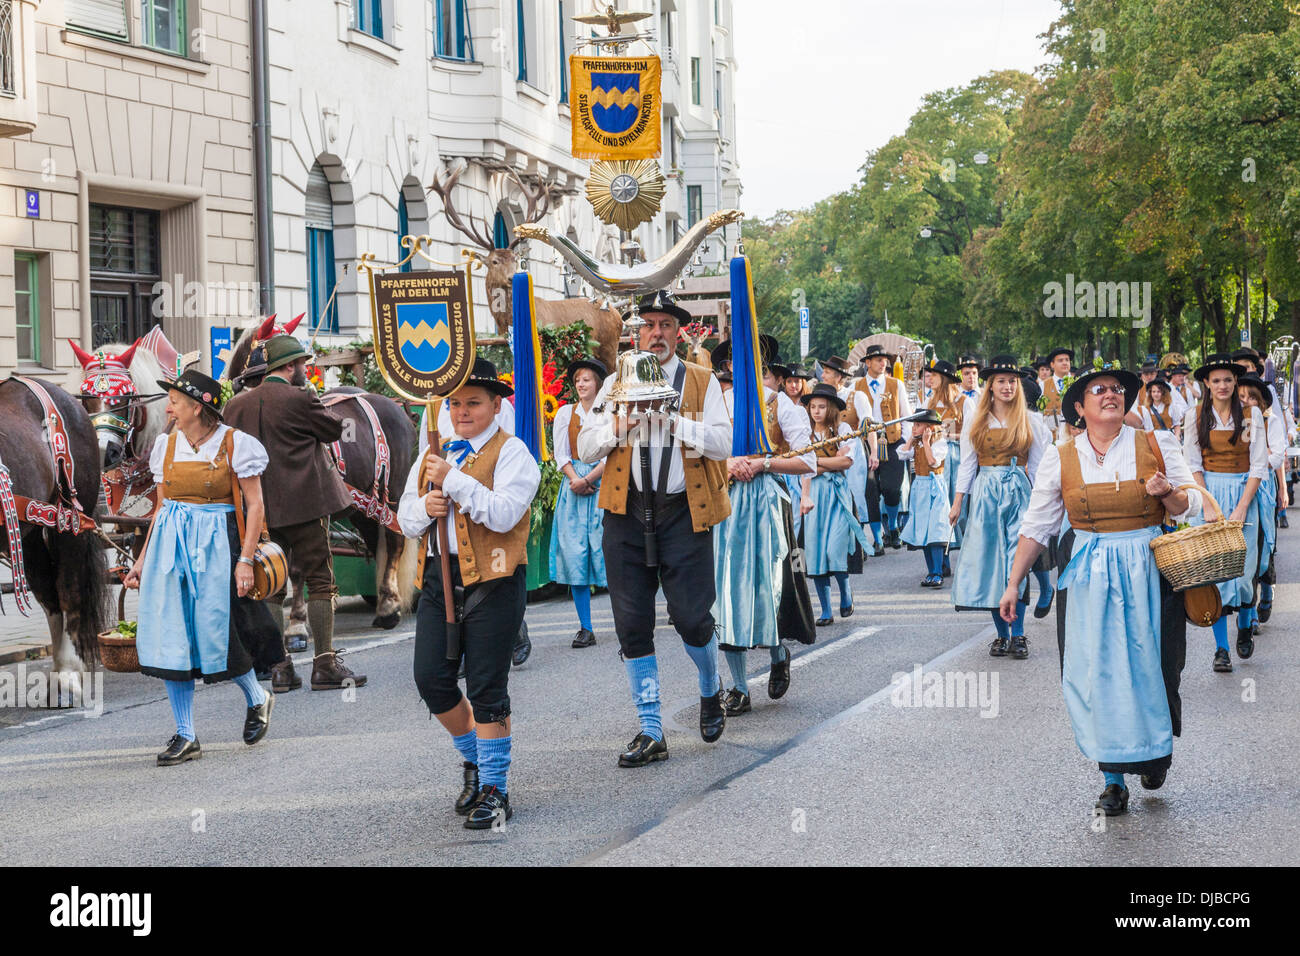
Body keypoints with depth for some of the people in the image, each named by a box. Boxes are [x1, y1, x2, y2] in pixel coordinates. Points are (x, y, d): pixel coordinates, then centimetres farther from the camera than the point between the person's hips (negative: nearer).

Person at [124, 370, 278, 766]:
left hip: (216, 543, -5)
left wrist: (245, 560, -13)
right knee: (170, 636, 0)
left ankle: (257, 699, 26)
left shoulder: (234, 444, -6)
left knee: (214, 633, -4)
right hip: (169, 544, 5)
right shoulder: (167, 445, 8)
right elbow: (162, 505, 15)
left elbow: (255, 505, -6)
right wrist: (143, 560, 14)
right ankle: (185, 737, 6)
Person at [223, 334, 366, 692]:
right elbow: (335, 429, 2)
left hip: (259, 511, 6)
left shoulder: (237, 405, 8)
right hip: (305, 502, -6)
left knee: (270, 587, 8)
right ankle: (325, 665, -2)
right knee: (320, 581, 0)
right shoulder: (299, 400, -10)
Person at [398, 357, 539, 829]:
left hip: (493, 579, -6)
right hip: (438, 577, 6)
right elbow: (405, 518, 19)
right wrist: (425, 508, -3)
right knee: (431, 678, 1)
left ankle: (495, 789, 6)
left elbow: (503, 512, -17)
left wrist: (452, 480, -17)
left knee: (486, 687, -4)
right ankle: (474, 759, 25)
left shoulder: (511, 453, -2)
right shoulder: (433, 455, 19)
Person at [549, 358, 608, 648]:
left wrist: (587, 479, -13)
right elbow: (561, 455, 7)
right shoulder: (565, 413, 12)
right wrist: (576, 480, -9)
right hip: (574, 486, 3)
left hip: (603, 484, -3)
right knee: (574, 554, -3)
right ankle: (585, 628, 0)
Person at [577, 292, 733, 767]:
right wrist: (618, 424, -11)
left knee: (691, 615, -6)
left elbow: (722, 444, -6)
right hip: (627, 512, 2)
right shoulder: (617, 383, 13)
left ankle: (711, 691, 26)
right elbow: (585, 448, 7)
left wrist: (673, 417, -16)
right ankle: (650, 732, 8)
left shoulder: (702, 382, 7)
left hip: (684, 510, -2)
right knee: (633, 624, 0)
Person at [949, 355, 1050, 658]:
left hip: (1018, 491, -1)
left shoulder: (1030, 422, 5)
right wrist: (958, 503, 6)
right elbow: (967, 464, 10)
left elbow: (1039, 466, 8)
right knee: (989, 560, -1)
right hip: (986, 492, 1)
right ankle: (1001, 633, 6)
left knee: (1017, 562, -10)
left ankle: (1018, 634, -5)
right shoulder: (975, 422, 8)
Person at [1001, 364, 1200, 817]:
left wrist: (1166, 493, -13)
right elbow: (1036, 525, 8)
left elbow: (1190, 505, 9)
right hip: (1090, 575, 0)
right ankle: (1113, 780, 5)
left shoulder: (1156, 445, 2)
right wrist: (1014, 584, 6)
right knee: (1098, 671, -2)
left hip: (1149, 570, 0)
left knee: (1149, 665, 3)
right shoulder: (1061, 458, 3)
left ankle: (1157, 749, 31)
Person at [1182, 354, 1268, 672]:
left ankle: (1245, 626, 26)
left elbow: (1258, 466, -2)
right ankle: (1221, 647, 1)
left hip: (1244, 494, 0)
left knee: (1243, 566, -4)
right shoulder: (1195, 416, 3)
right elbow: (1193, 466, 2)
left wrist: (1241, 508, -11)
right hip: (1208, 493, 0)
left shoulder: (1251, 415, 1)